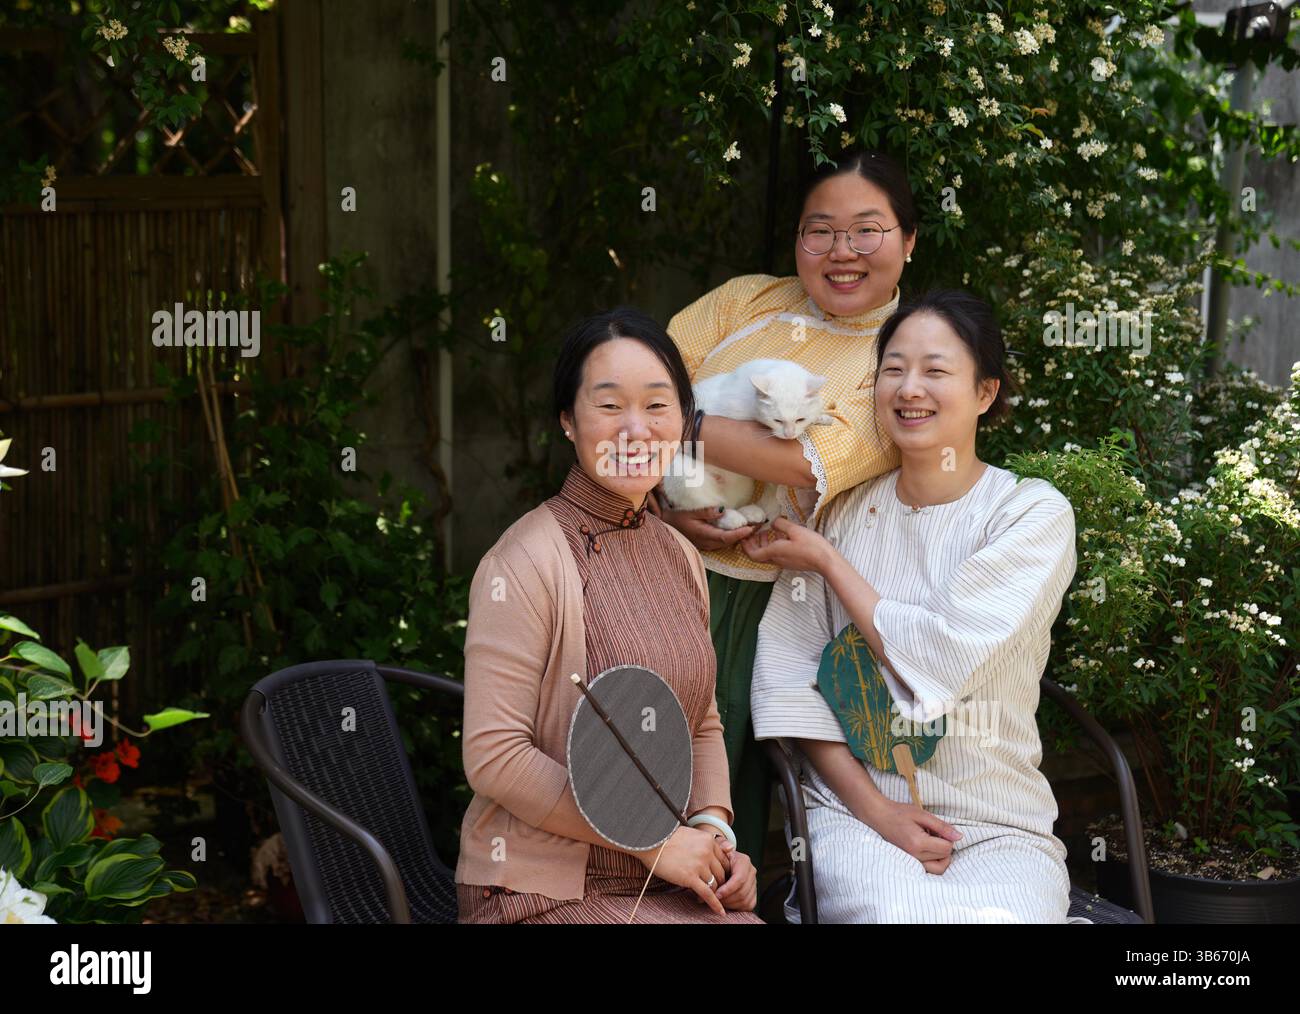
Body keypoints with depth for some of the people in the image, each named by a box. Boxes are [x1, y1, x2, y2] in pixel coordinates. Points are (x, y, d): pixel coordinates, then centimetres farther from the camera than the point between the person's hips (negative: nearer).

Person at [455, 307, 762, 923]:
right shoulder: (525, 561, -13)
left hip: (662, 885, 7)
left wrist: (712, 827, -1)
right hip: (543, 891, -7)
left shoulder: (679, 556, 10)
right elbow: (493, 758, -17)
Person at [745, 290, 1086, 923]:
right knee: (903, 914, -32)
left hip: (1000, 828, -1)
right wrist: (872, 806, -10)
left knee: (999, 916, -32)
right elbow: (786, 669, 1)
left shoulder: (1034, 513, -1)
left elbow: (941, 659, -13)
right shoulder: (844, 507, 8)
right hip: (853, 809, 1)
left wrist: (826, 560, -2)